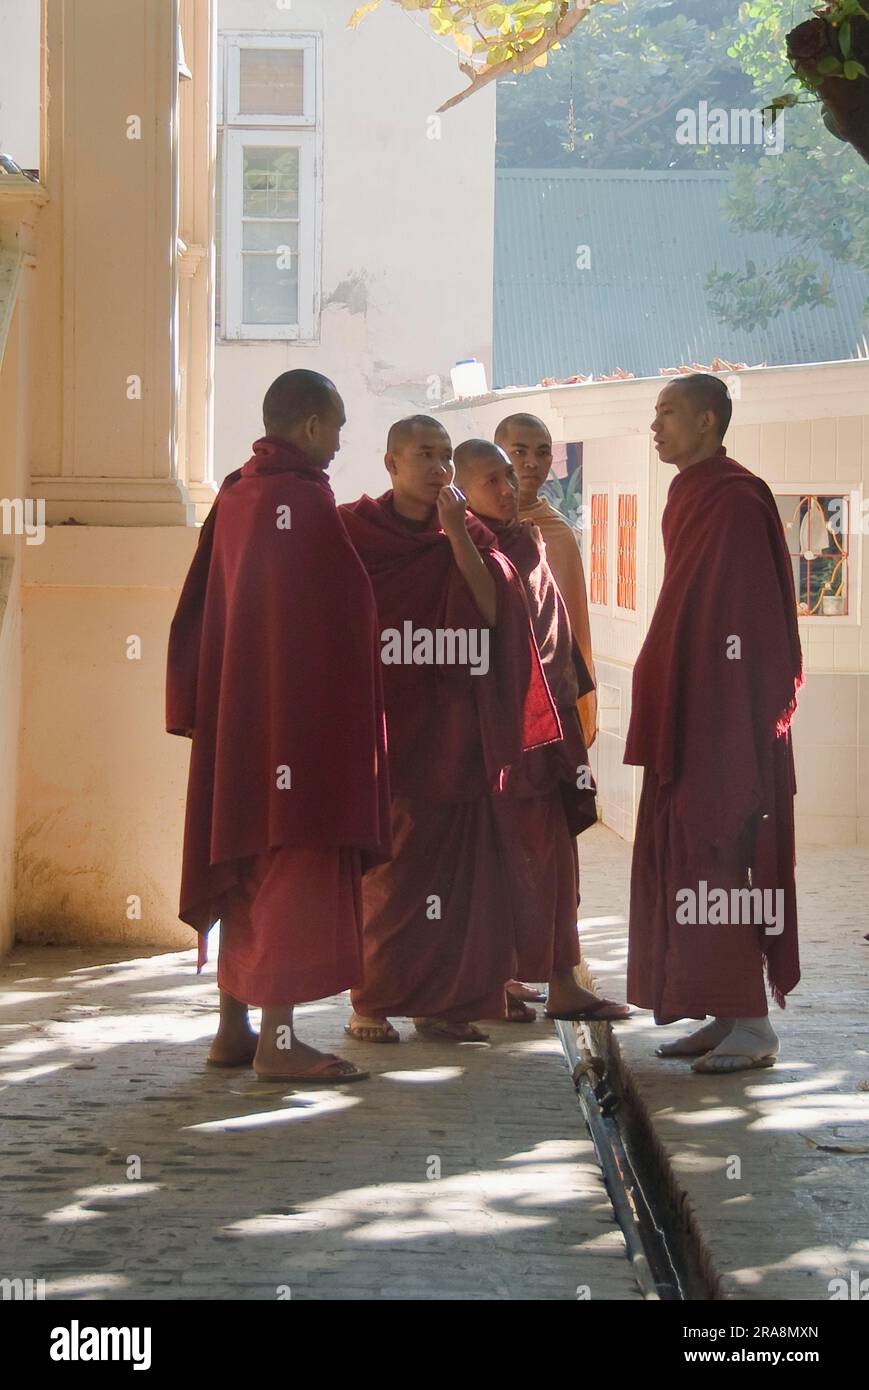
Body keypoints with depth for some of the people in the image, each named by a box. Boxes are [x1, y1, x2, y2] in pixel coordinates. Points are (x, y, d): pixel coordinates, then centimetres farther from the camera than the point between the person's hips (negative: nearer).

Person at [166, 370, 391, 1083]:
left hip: (239, 720, 9)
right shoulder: (300, 498, -15)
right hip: (301, 721, -9)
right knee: (299, 869, -5)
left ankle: (234, 1029, 18)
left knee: (248, 876, 13)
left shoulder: (237, 496, 11)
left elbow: (204, 610, 14)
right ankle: (278, 1040, -6)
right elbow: (320, 618, -17)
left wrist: (202, 711, 16)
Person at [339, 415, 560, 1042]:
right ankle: (371, 1004, 2)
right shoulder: (356, 530, 2)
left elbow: (493, 606, -6)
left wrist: (455, 532, -11)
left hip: (453, 726, 3)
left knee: (453, 860, 0)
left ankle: (443, 999, 6)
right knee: (383, 863, -4)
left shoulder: (468, 536, 9)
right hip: (383, 721, -3)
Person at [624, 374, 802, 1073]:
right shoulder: (692, 498, 15)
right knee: (687, 858, 9)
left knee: (718, 863, -8)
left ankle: (753, 1027, -5)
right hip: (688, 715, 10)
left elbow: (747, 619, -19)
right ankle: (728, 1016, 14)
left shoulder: (736, 502, -14)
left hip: (725, 719, -10)